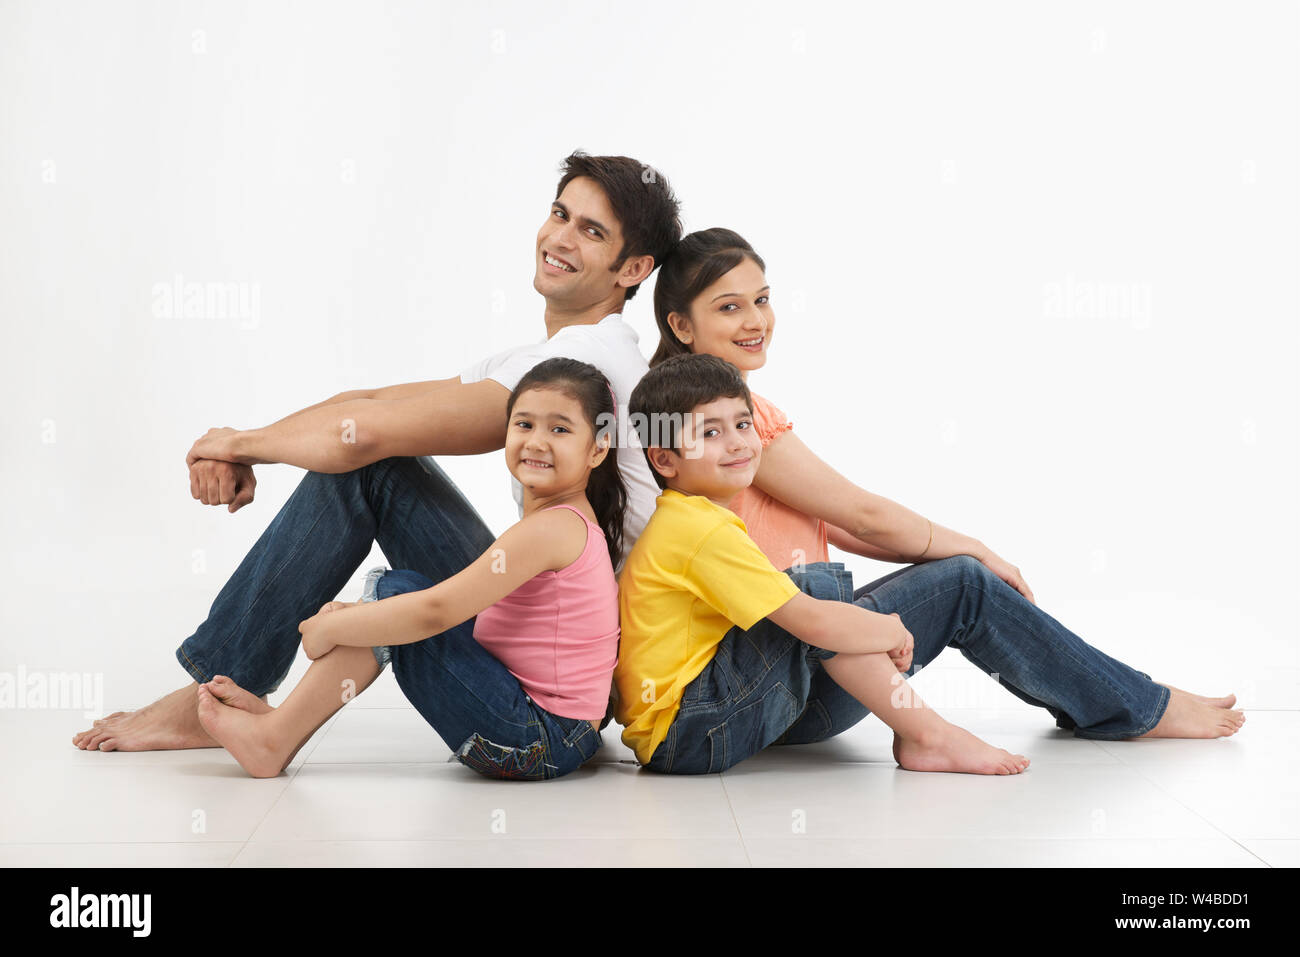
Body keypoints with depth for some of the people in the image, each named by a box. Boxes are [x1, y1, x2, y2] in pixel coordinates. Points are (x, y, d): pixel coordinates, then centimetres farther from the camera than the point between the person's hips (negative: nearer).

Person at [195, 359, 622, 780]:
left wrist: (328, 628, -9)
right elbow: (460, 604, 17)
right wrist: (356, 613, 7)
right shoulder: (572, 523, 13)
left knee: (398, 590, -9)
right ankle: (279, 719, 9)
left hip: (540, 744, -10)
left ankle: (274, 738, -3)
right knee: (389, 603, 12)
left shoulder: (551, 527, -18)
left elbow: (436, 611, -21)